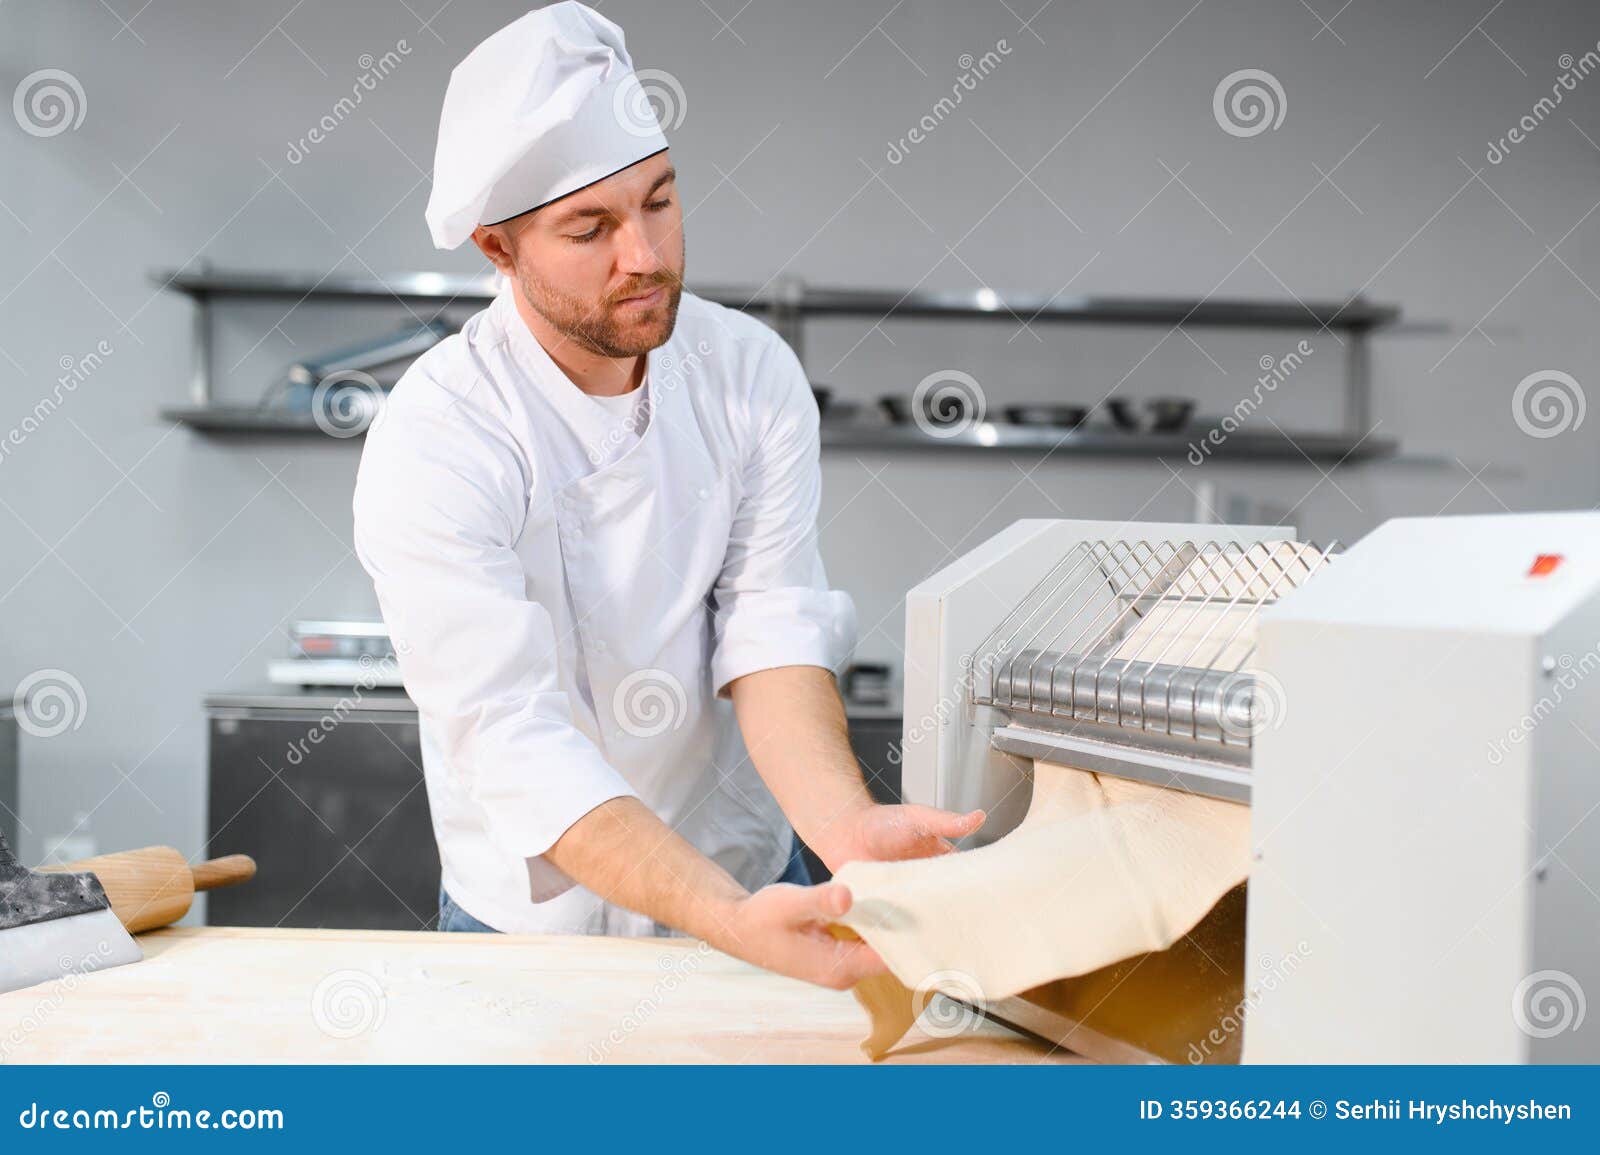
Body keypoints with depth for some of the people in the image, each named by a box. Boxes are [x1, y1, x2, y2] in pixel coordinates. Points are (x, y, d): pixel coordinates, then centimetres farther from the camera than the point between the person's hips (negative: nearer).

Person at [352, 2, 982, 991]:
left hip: (757, 873, 1)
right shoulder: (432, 449, -20)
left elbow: (772, 631, -13)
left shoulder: (752, 371, -7)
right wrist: (730, 920, -39)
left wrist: (842, 820, -31)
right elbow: (516, 743, -27)